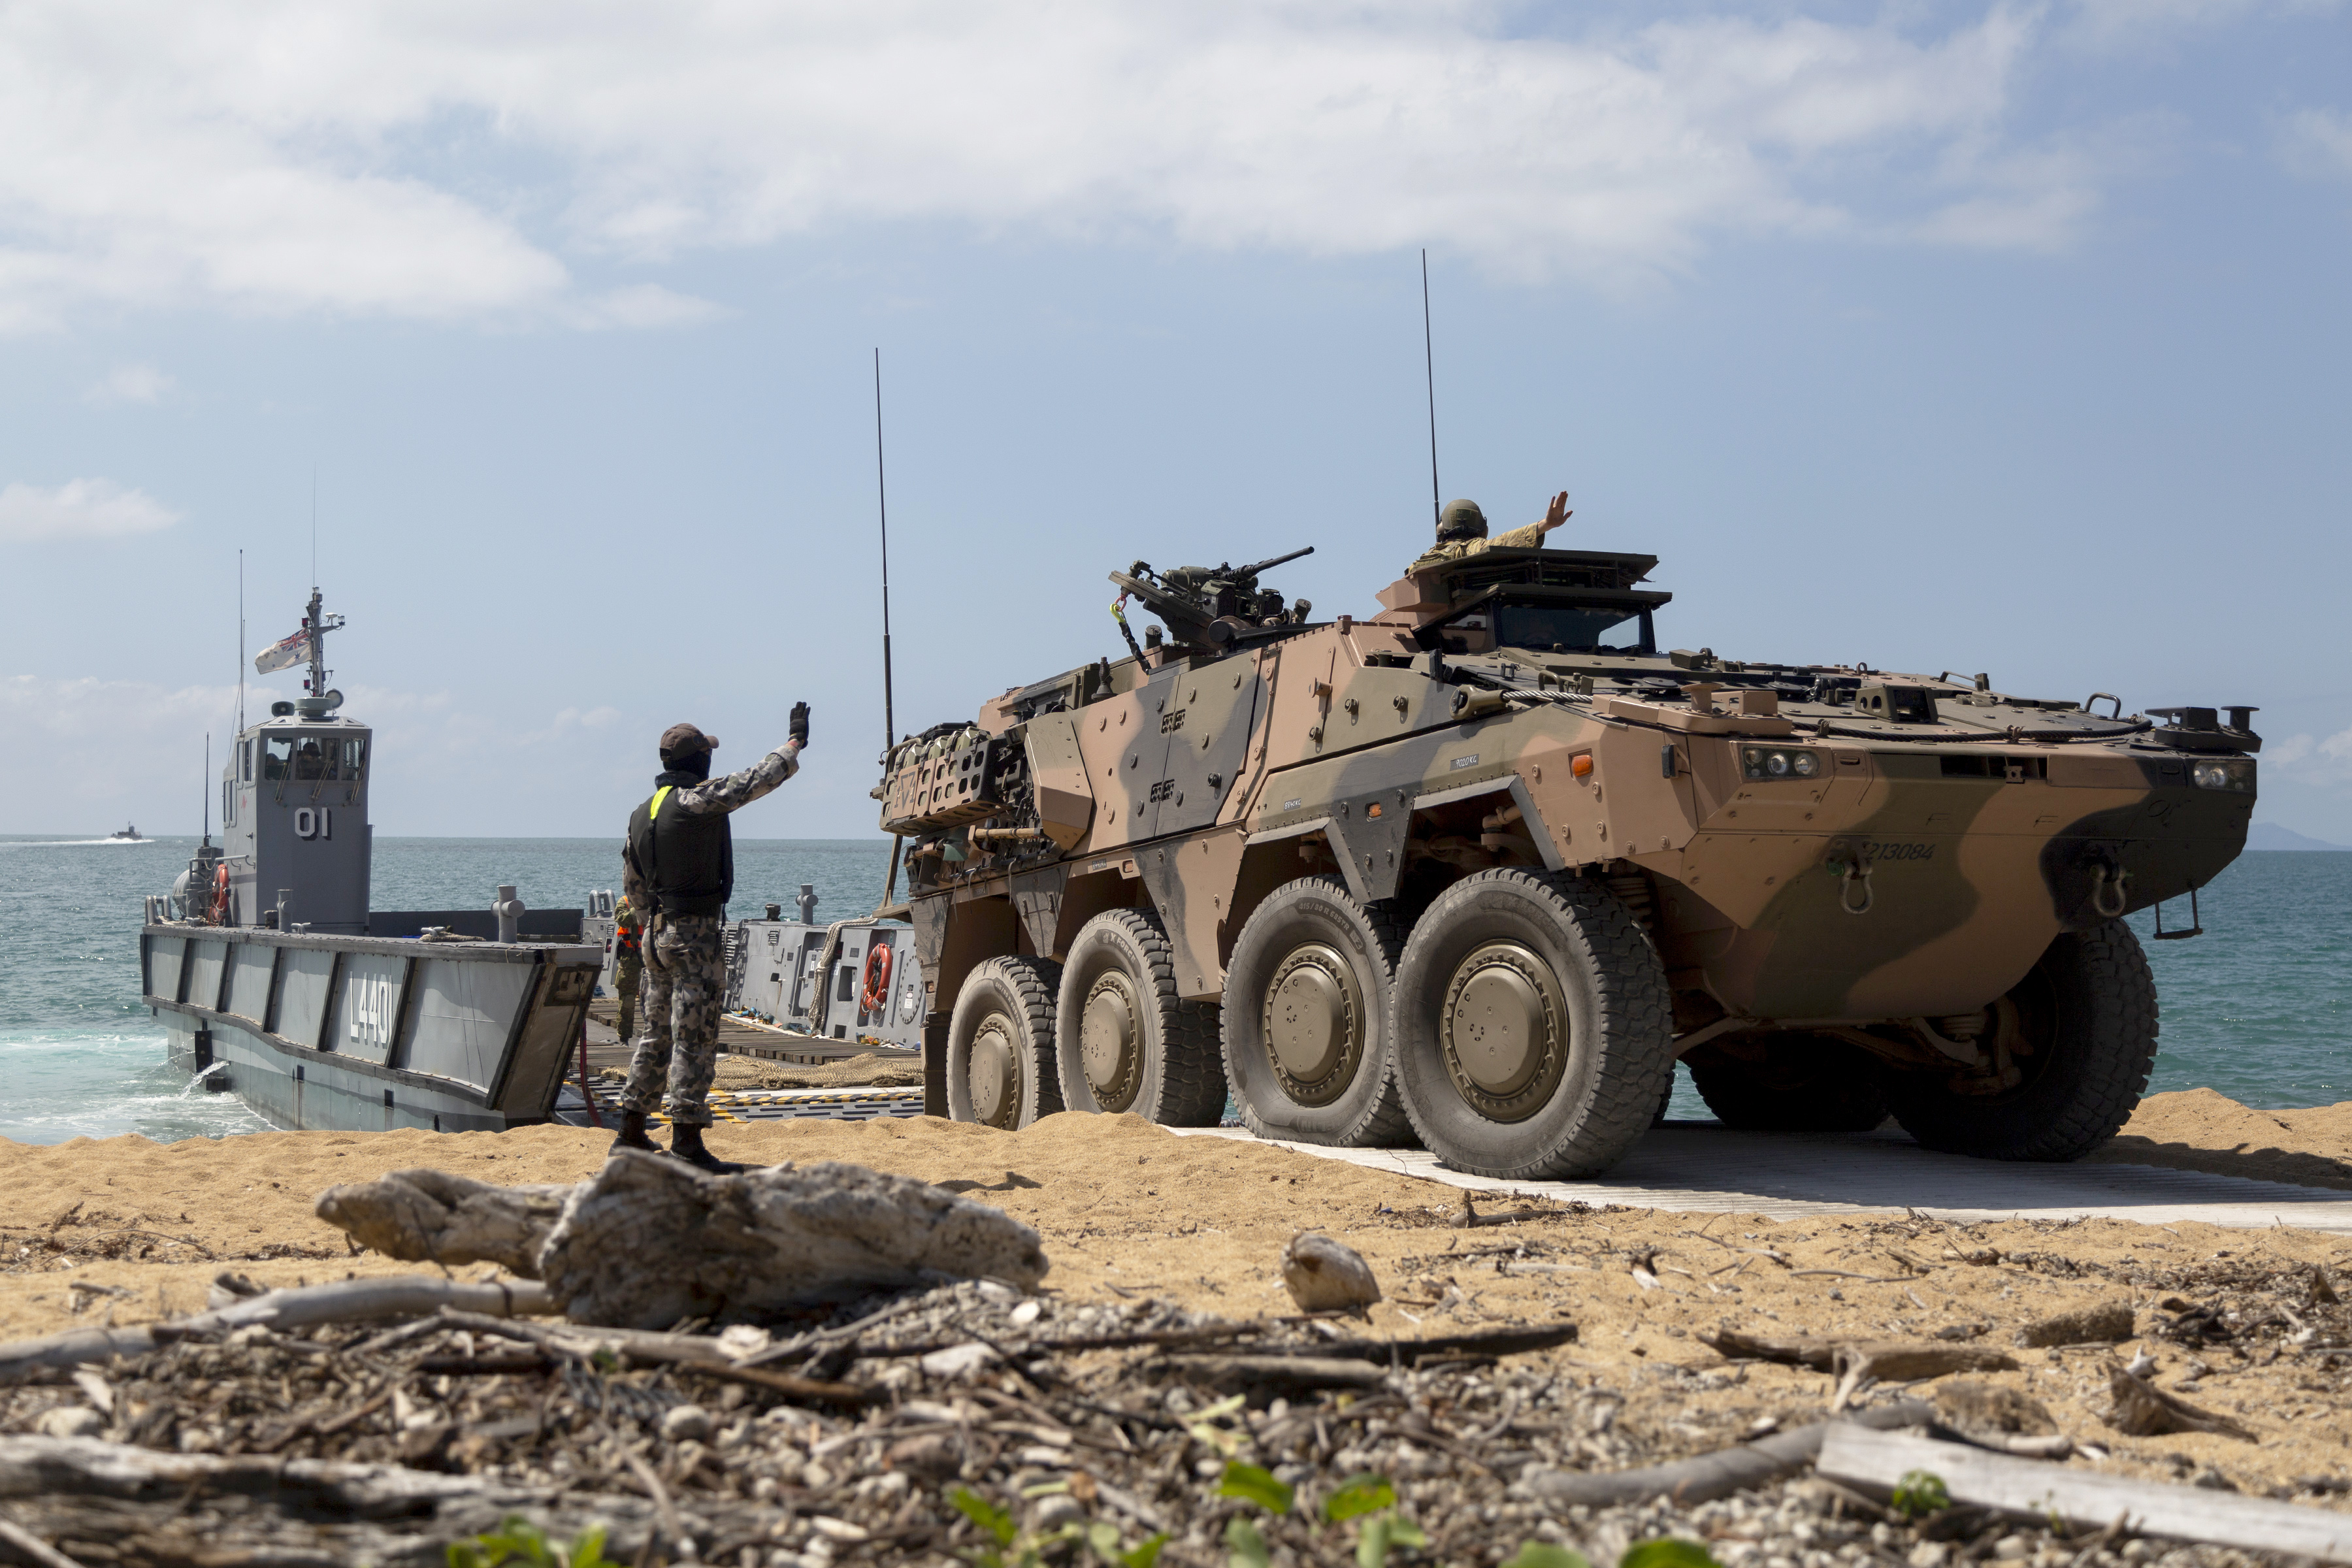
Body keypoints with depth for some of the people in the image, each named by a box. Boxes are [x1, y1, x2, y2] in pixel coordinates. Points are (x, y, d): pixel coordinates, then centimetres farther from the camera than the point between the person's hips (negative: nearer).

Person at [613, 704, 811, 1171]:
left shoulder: (641, 814, 11)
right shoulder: (697, 801, -14)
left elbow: (632, 887, 18)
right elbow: (759, 779, -12)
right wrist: (796, 742, 2)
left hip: (656, 935, 8)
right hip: (695, 937, -8)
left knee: (657, 1036, 16)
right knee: (694, 1040, -5)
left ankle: (631, 1136, 20)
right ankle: (686, 1142, -5)